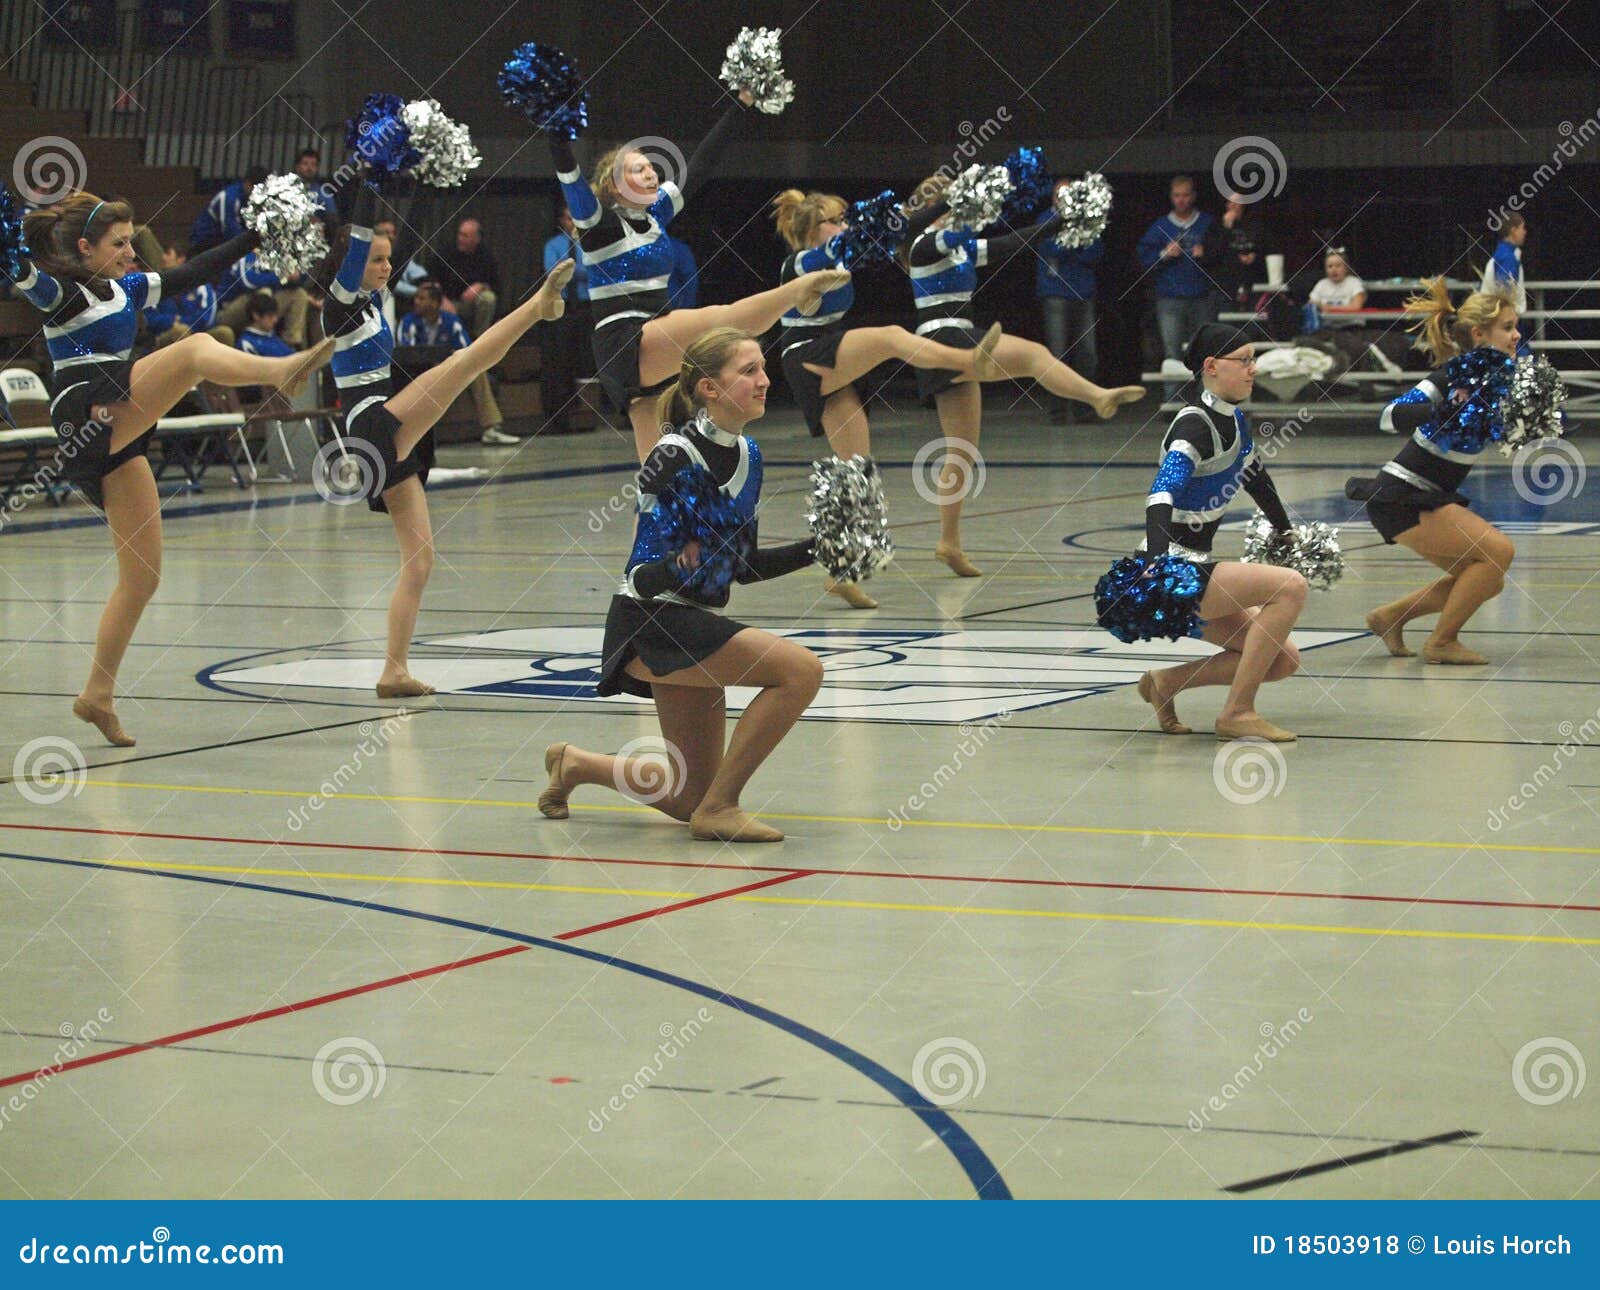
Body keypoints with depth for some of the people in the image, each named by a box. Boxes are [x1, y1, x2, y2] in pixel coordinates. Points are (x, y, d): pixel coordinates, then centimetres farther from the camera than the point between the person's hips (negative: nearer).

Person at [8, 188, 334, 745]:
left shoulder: (125, 288, 20)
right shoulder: (57, 289, -2)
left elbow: (192, 274, 25)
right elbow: (15, 264, -23)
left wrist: (253, 237, 24)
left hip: (118, 443, 9)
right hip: (86, 422, -9)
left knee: (143, 577, 6)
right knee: (195, 349, -23)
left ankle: (98, 695, 12)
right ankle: (283, 371, -51)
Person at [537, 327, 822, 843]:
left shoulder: (747, 454, 6)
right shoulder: (674, 457, -18)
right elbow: (643, 576, -20)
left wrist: (815, 548, 4)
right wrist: (683, 563, -41)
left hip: (694, 627, 9)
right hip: (649, 625, -9)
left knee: (693, 800, 14)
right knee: (801, 669, -26)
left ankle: (576, 765, 37)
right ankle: (720, 807, -16)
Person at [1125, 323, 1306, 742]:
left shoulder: (1233, 418, 9)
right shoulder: (1195, 425, -18)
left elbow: (1255, 476, 28)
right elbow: (1162, 495, -32)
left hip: (1196, 570, 9)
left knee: (1283, 662, 5)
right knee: (1290, 587, -21)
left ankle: (1166, 683, 12)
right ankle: (1237, 713, -14)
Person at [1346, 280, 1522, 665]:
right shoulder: (1453, 377, -17)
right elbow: (1391, 417, -29)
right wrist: (1445, 409, -41)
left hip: (1427, 500, 9)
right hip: (1400, 500, -9)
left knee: (1488, 580, 10)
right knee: (1498, 551, -17)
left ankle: (1390, 617, 21)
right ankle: (1441, 643, -5)